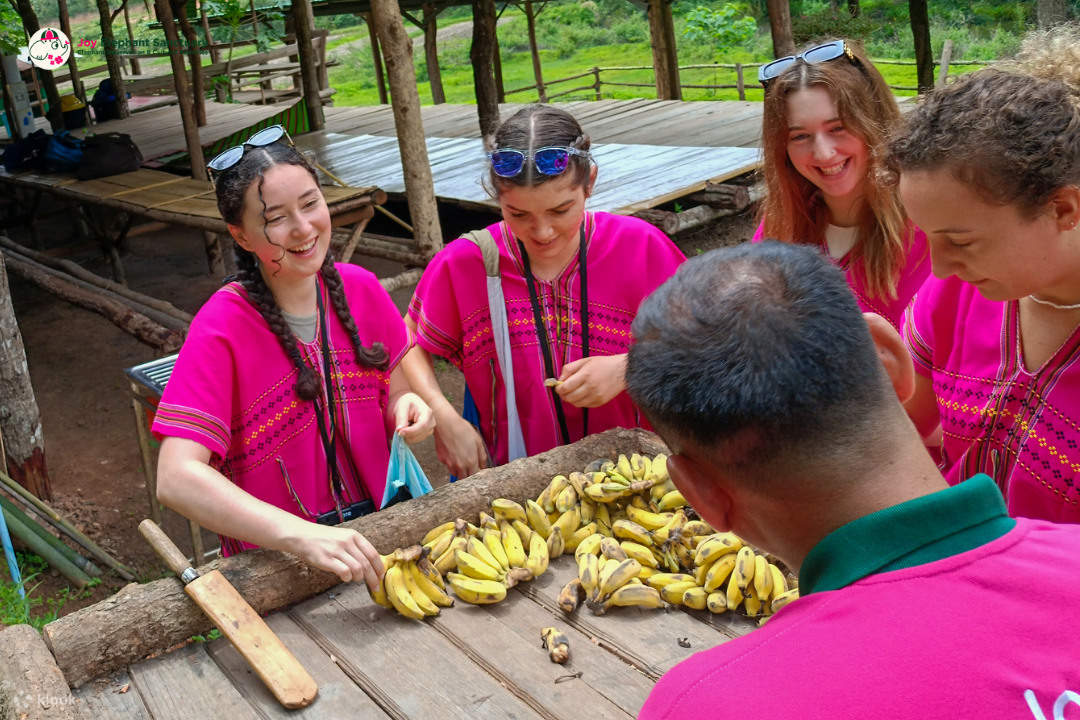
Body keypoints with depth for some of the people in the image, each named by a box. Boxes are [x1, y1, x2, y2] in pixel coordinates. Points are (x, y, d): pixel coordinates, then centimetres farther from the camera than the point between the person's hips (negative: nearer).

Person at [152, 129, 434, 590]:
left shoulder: (361, 289, 0)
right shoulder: (222, 328, -16)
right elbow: (175, 479, -25)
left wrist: (405, 408, -12)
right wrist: (303, 536, -37)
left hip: (378, 531, 4)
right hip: (273, 561, -4)